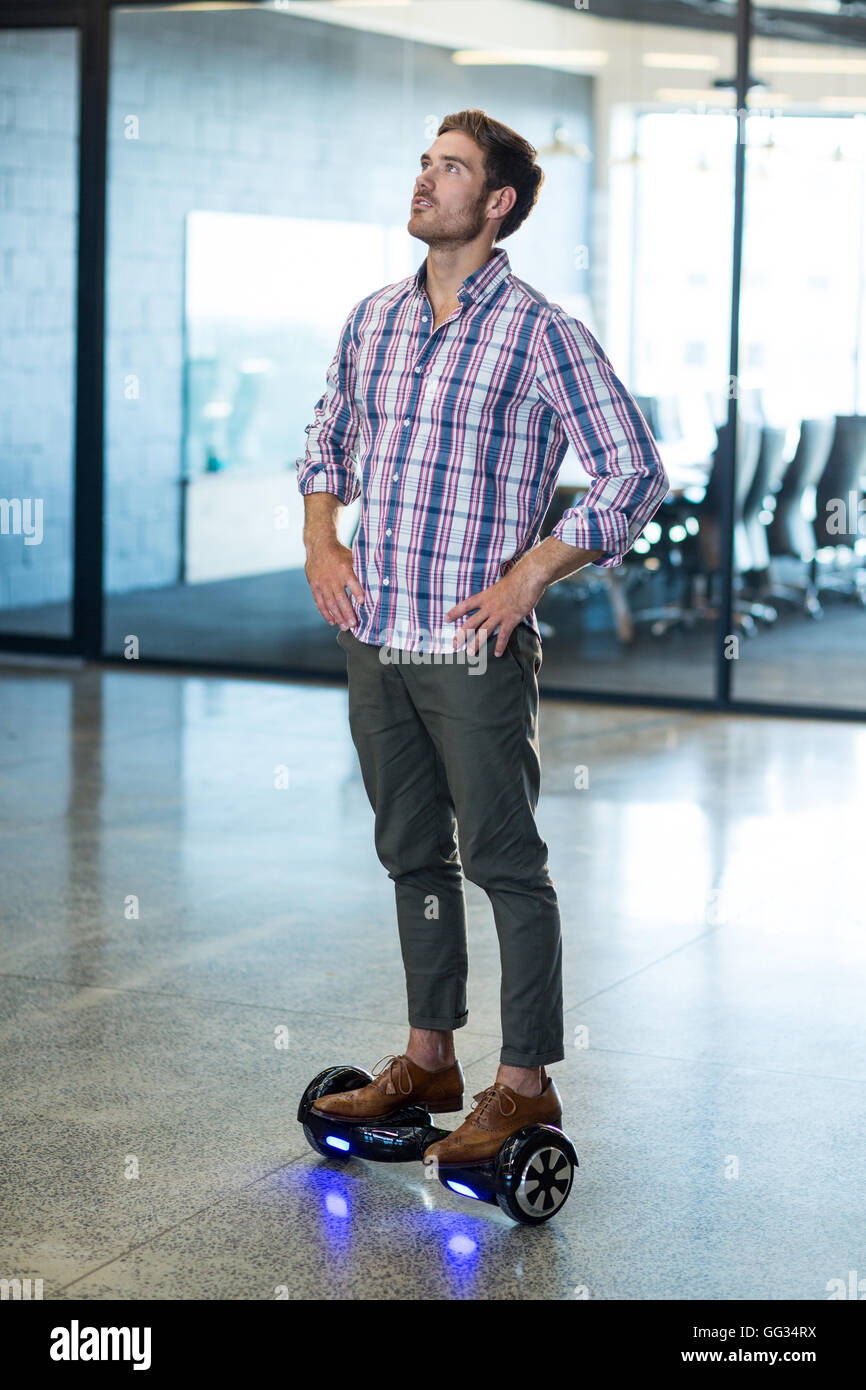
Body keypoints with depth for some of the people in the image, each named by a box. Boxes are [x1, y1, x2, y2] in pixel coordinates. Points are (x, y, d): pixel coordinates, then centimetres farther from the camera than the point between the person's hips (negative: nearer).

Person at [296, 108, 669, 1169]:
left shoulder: (541, 333, -7)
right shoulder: (372, 318, 11)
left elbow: (635, 474, -8)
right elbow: (326, 441, 24)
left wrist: (529, 574, -13)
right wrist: (321, 537, 7)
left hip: (476, 646, -6)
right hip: (374, 637, 6)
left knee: (505, 862, 0)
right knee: (413, 854, 15)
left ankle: (526, 1083, 9)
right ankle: (428, 1059, 28)